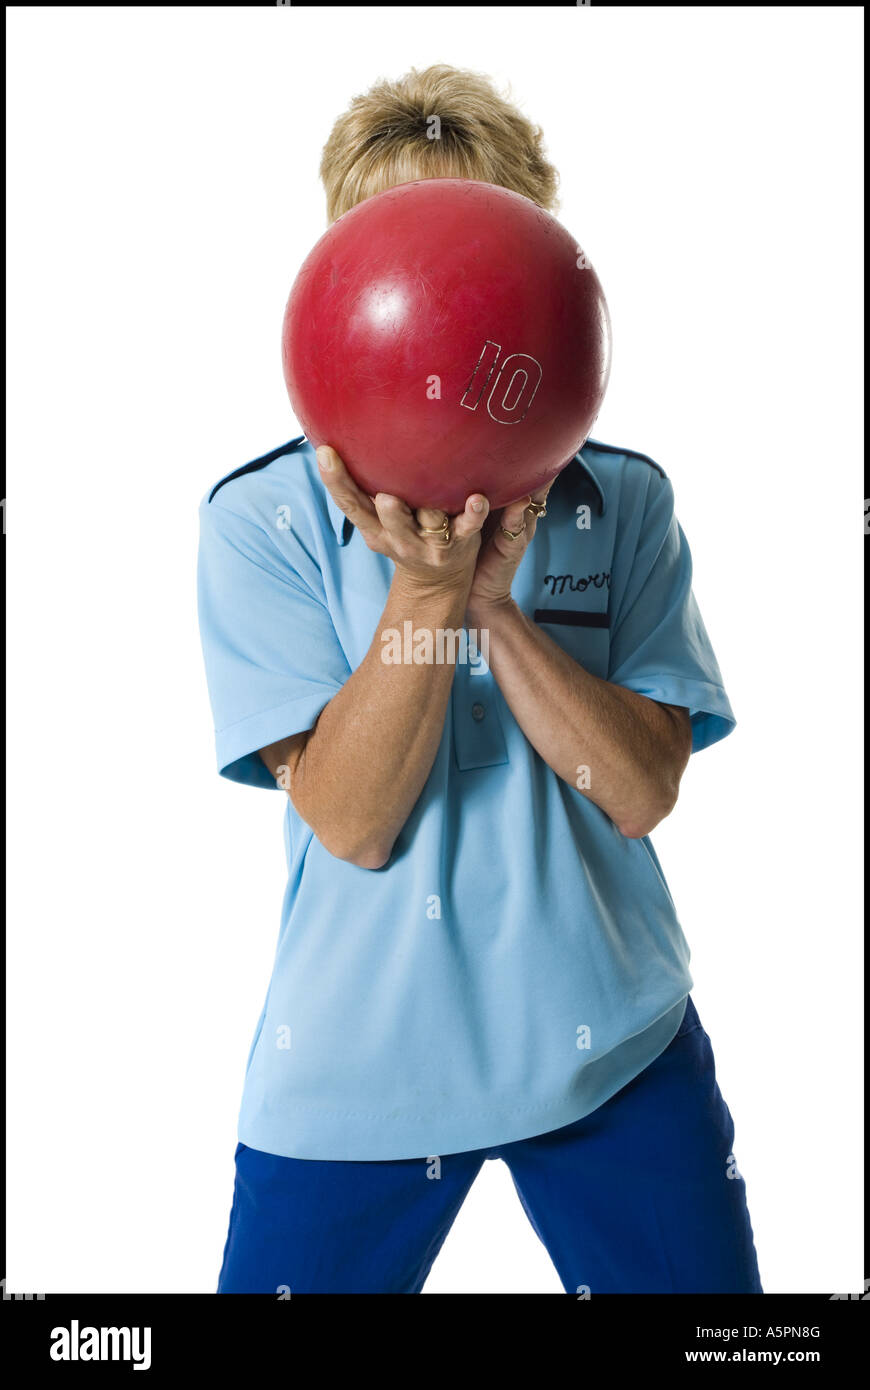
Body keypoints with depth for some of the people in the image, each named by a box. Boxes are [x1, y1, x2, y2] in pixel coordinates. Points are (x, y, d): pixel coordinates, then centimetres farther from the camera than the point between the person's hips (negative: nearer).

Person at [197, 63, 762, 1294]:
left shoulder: (625, 503, 0)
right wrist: (424, 587, -25)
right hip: (352, 1065, -1)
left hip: (614, 1046, 2)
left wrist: (491, 594, -20)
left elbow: (641, 791, -9)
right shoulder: (257, 520, -6)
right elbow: (352, 823, -13)